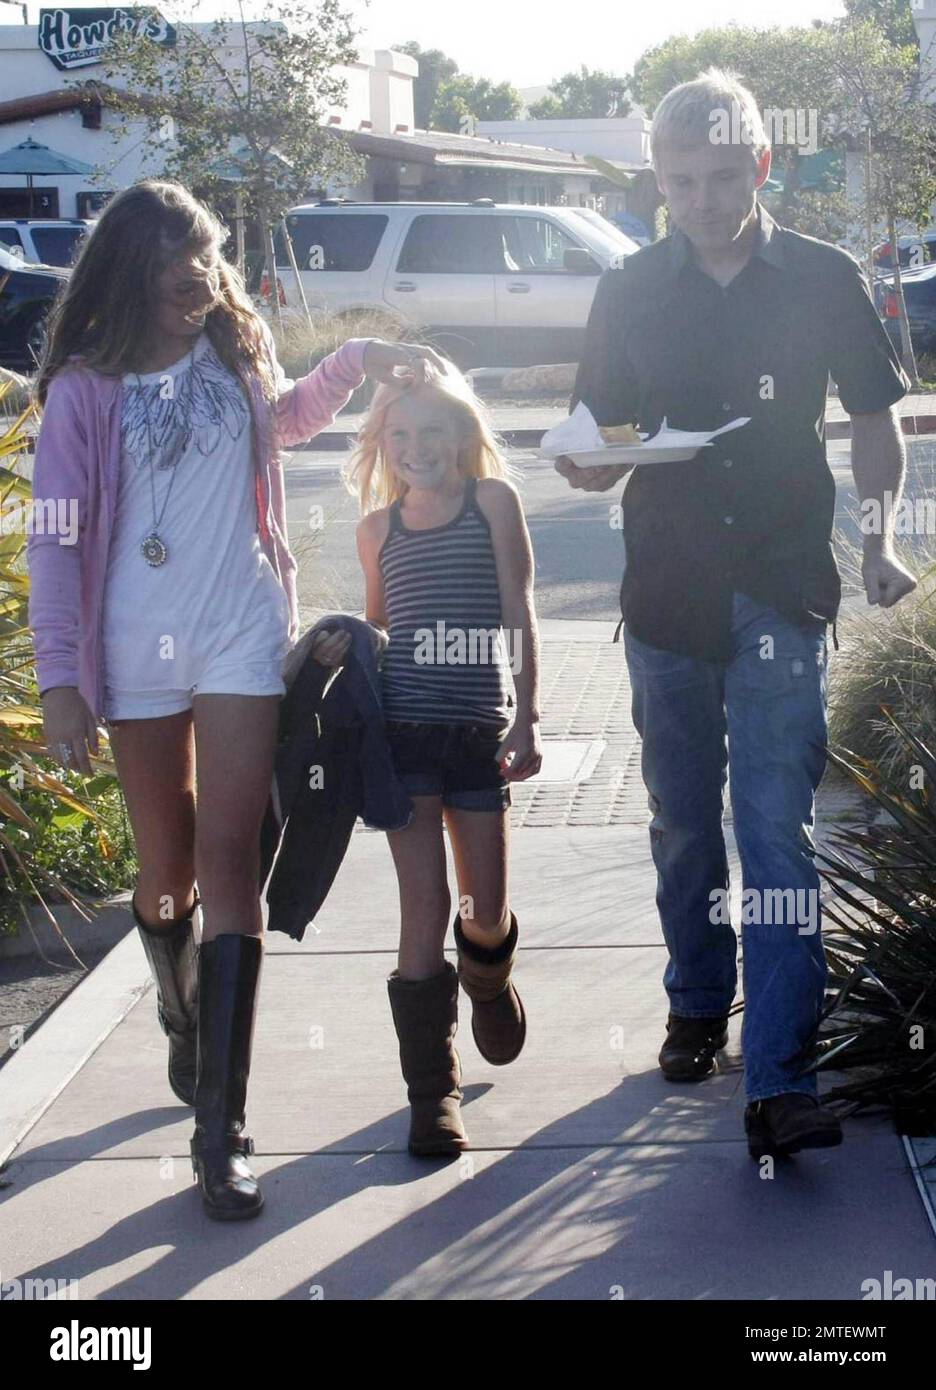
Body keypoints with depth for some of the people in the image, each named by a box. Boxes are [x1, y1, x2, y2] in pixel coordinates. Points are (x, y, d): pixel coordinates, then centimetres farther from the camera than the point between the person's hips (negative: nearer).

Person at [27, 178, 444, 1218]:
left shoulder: (235, 355, 4)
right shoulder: (85, 388, -6)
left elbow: (287, 417, 27)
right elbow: (57, 539, -7)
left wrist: (357, 360, 11)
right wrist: (60, 678, -13)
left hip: (241, 640, 1)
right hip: (136, 653, -1)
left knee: (227, 857, -8)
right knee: (167, 867, 11)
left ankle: (221, 1124, -10)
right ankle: (184, 1025, 42)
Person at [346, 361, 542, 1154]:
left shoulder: (493, 500, 3)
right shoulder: (378, 528, 11)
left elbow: (519, 613, 0)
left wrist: (527, 716, -5)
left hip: (480, 729, -1)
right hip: (403, 729, 1)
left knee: (486, 912, 6)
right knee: (424, 909, -3)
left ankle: (488, 980, 43)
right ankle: (433, 1091, 4)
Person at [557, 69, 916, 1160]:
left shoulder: (823, 281, 1)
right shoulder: (630, 292, 5)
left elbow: (875, 421, 9)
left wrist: (879, 537, -7)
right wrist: (589, 464, -14)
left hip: (782, 596, -2)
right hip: (667, 597, 3)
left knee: (777, 834, -9)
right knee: (683, 825, 14)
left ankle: (779, 1082, -11)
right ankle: (697, 1007, 35)